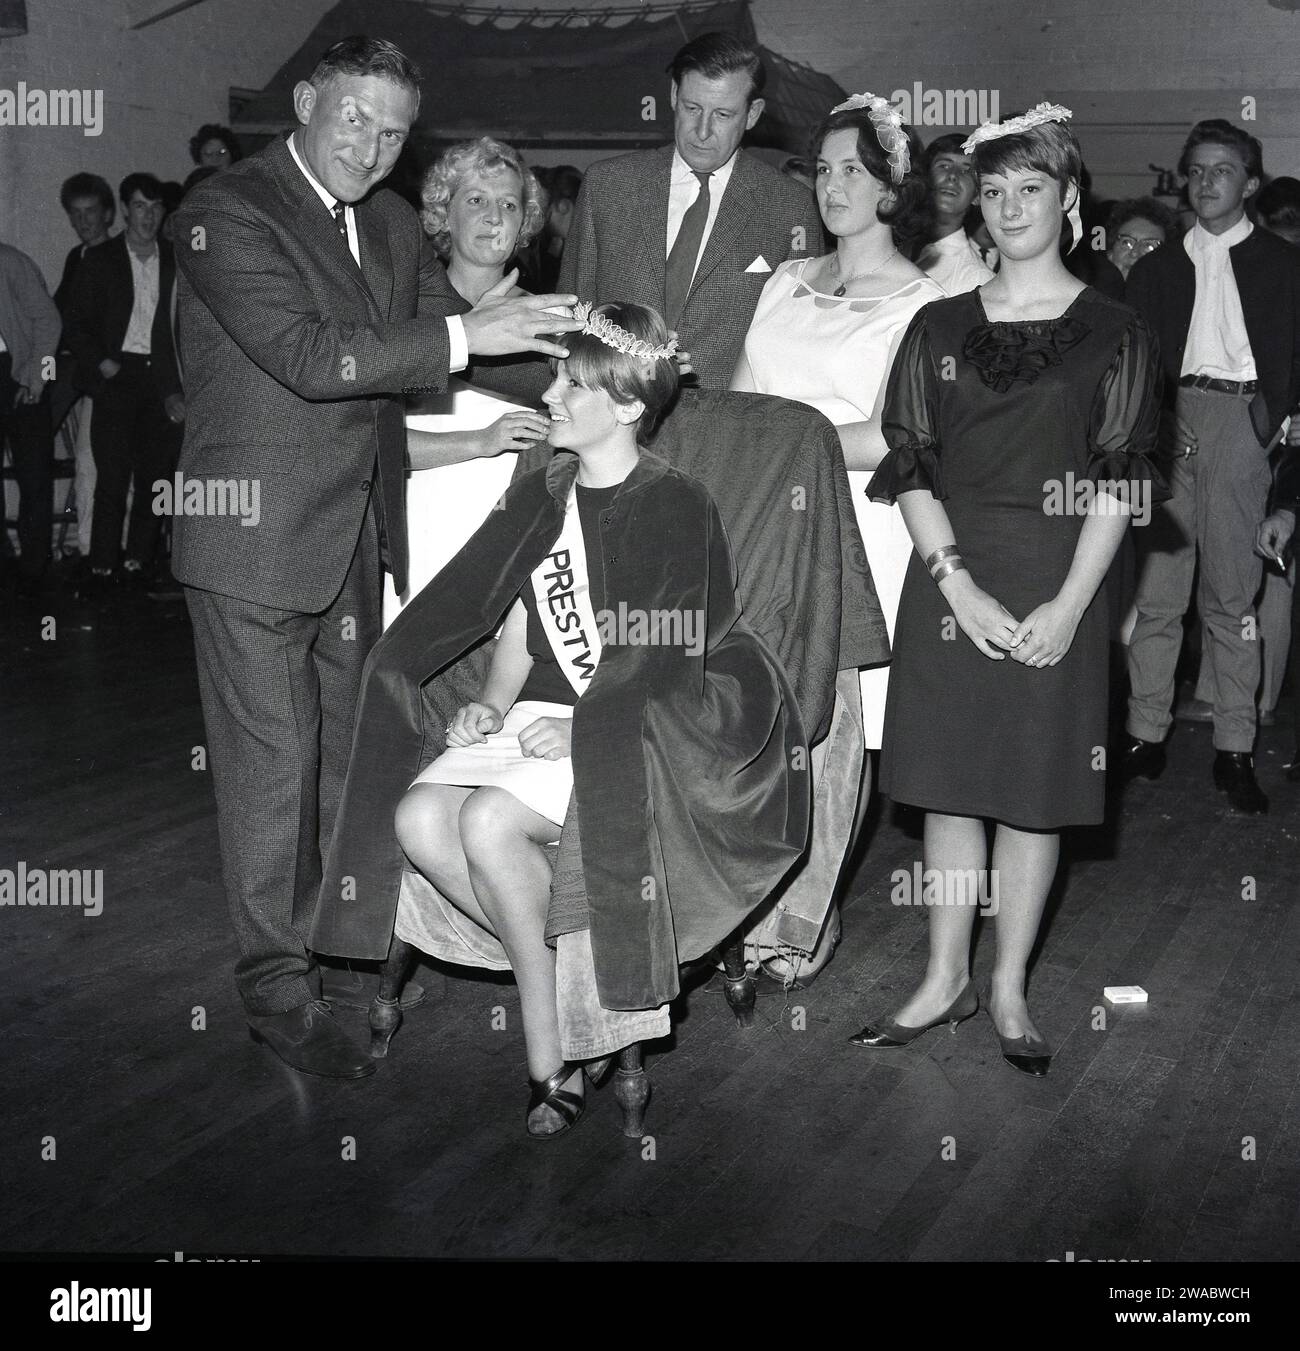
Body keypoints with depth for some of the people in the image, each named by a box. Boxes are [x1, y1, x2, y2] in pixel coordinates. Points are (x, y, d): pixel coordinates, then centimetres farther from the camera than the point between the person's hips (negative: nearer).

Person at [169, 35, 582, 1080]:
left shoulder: (393, 223, 12)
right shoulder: (227, 211, -12)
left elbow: (444, 335, 9)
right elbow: (308, 355, -23)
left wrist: (564, 345, -10)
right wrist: (461, 336, -26)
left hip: (359, 530, 7)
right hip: (259, 533, -7)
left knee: (345, 747, 16)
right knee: (271, 756, 0)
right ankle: (277, 984, 13)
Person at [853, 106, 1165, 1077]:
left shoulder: (1114, 334, 2)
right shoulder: (940, 329, 8)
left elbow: (1117, 483, -3)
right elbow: (912, 468, 2)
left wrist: (1068, 605, -14)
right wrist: (958, 583, -11)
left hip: (1056, 592, -2)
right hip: (949, 585, 2)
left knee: (1034, 794, 4)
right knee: (949, 785, 7)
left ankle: (1009, 989, 18)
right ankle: (946, 979, 19)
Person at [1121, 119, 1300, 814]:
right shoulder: (1158, 267, 19)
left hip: (1240, 423, -2)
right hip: (1166, 422, 2)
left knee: (1232, 595, -2)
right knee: (1155, 588, -1)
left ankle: (1235, 750, 2)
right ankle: (1145, 734, 6)